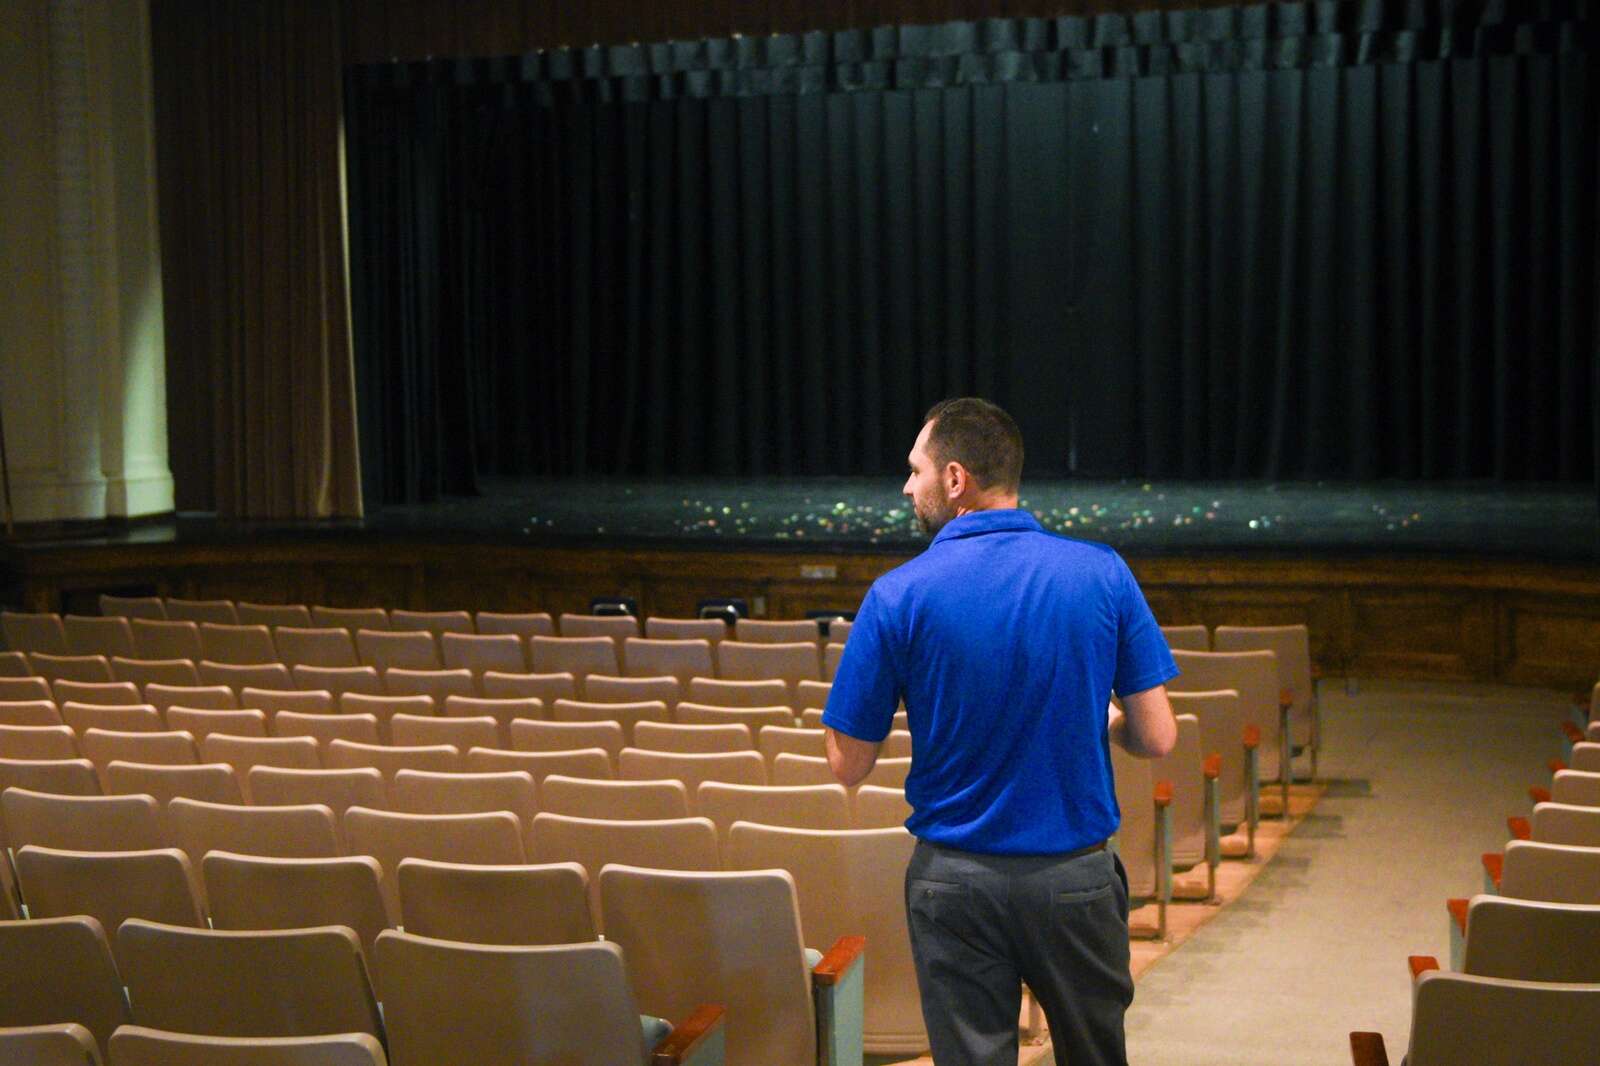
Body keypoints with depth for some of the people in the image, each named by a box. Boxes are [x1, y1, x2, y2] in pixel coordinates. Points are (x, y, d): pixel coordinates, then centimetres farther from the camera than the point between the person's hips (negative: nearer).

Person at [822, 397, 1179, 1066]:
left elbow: (848, 765, -5)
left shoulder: (899, 596, -12)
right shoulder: (1102, 573, -7)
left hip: (956, 880, -1)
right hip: (1077, 877, 2)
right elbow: (1157, 738, -5)